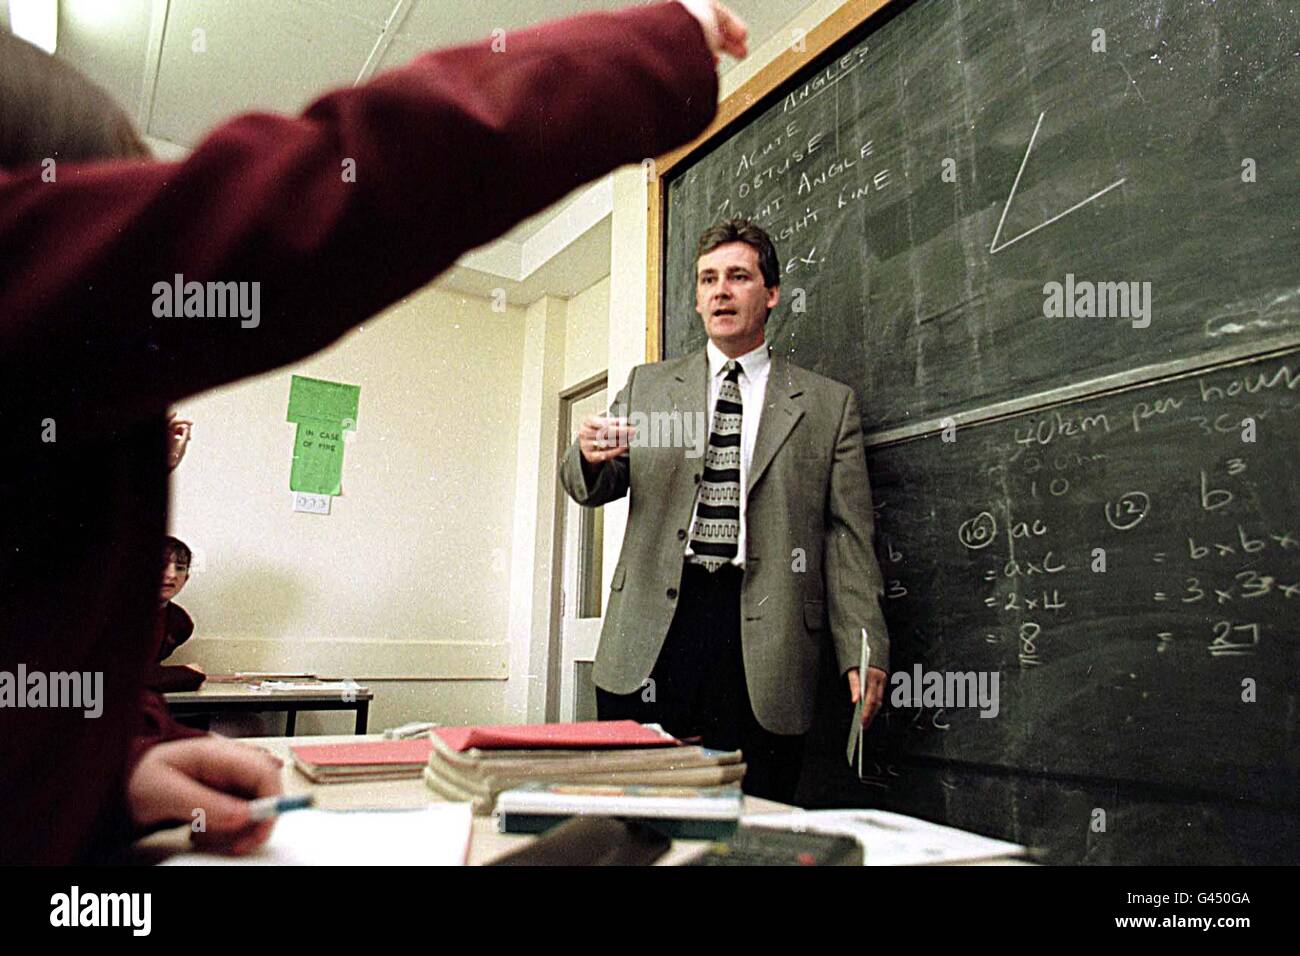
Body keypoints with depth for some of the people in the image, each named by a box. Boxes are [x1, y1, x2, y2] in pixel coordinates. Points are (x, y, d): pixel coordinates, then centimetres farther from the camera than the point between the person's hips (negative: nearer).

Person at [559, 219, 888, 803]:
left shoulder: (827, 405, 10)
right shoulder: (647, 386, 16)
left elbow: (848, 536, 5)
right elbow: (591, 489, 10)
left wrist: (862, 652, -4)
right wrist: (590, 454, -14)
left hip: (763, 641, -1)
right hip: (650, 637, 2)